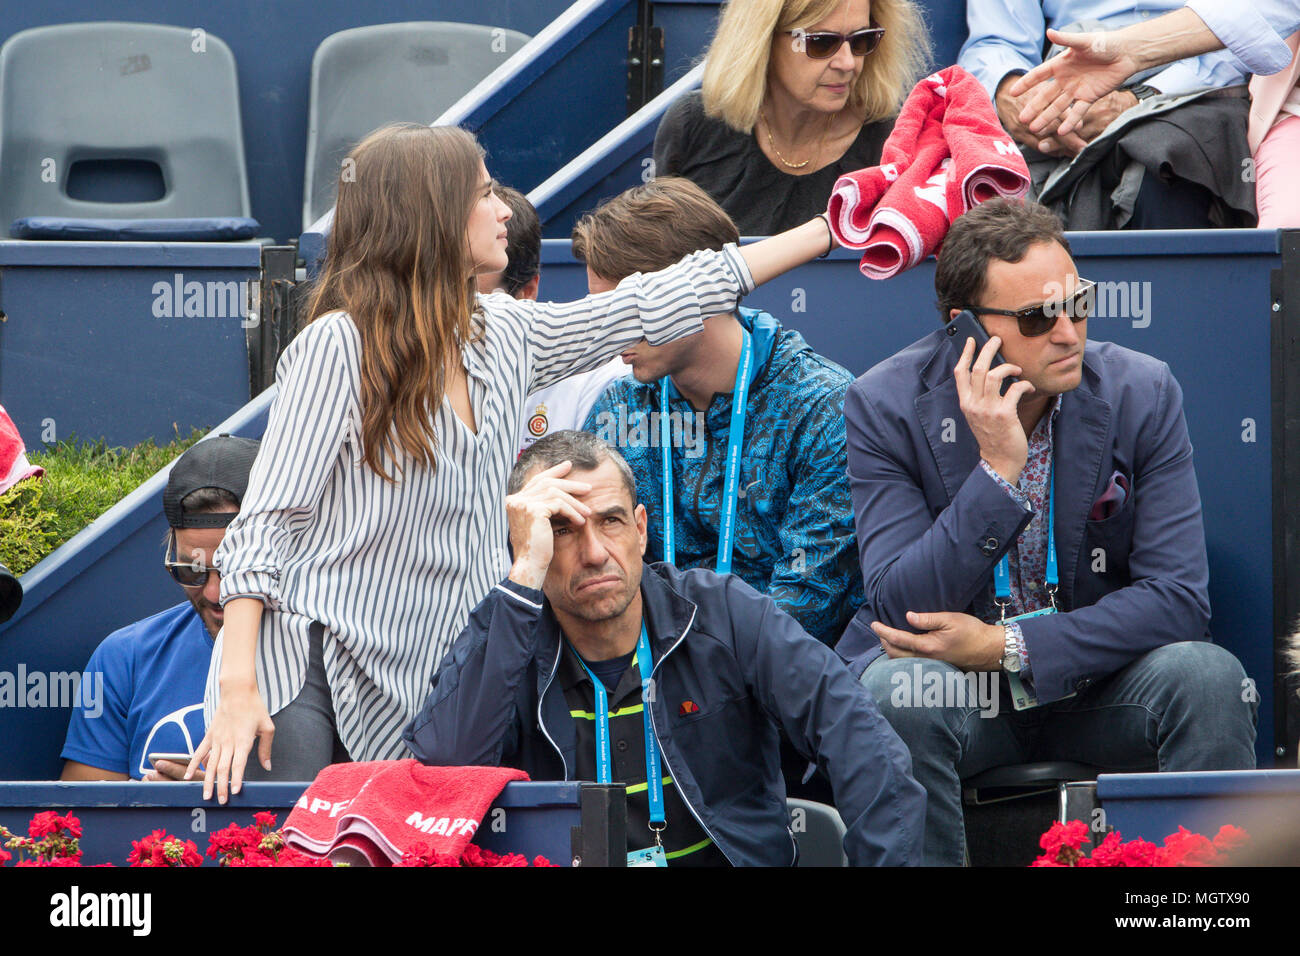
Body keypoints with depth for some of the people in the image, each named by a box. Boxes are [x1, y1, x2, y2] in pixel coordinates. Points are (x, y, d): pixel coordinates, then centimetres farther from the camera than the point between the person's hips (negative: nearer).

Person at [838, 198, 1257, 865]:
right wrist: (998, 468, -28)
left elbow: (1178, 598, -11)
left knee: (1205, 676, -28)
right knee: (898, 692, -35)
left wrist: (1004, 646, -20)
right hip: (948, 674, -2)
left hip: (1094, 678, 2)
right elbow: (901, 608, -18)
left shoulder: (1143, 395, -6)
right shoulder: (884, 406, -11)